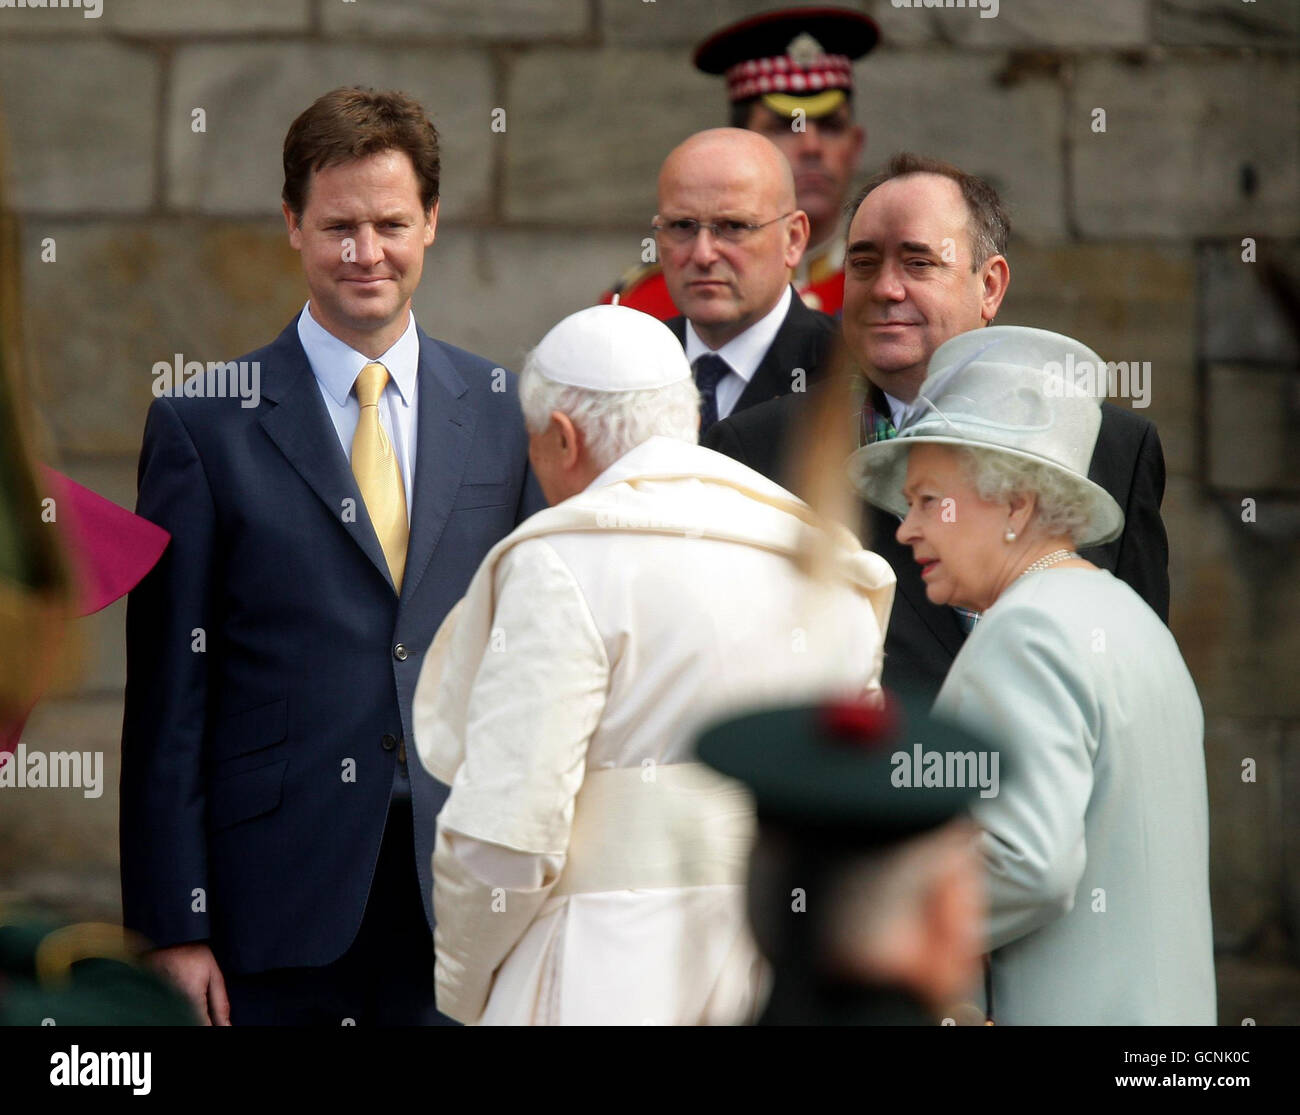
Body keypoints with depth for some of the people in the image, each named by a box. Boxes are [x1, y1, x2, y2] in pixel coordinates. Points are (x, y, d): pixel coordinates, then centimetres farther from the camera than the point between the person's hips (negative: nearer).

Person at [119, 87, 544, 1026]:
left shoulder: (504, 412, 9)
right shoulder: (205, 423, -1)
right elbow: (168, 694, -2)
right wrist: (173, 928, -6)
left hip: (459, 889, 3)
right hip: (277, 903, -2)